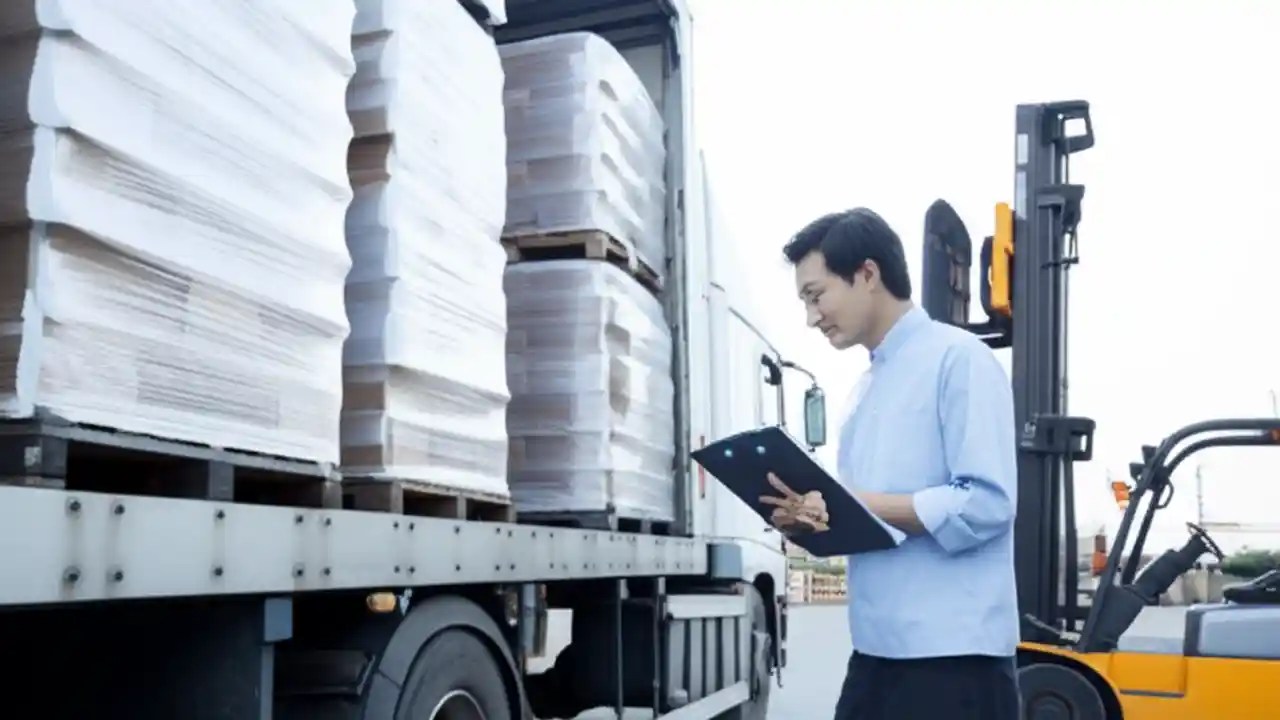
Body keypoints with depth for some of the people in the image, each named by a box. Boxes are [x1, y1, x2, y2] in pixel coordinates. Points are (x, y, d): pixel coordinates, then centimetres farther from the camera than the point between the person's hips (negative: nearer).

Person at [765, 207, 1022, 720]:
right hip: (877, 648, 8)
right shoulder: (867, 386, 17)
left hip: (953, 653, -8)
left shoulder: (958, 359, -9)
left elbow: (986, 503, -18)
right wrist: (812, 518, -1)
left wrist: (860, 504, -18)